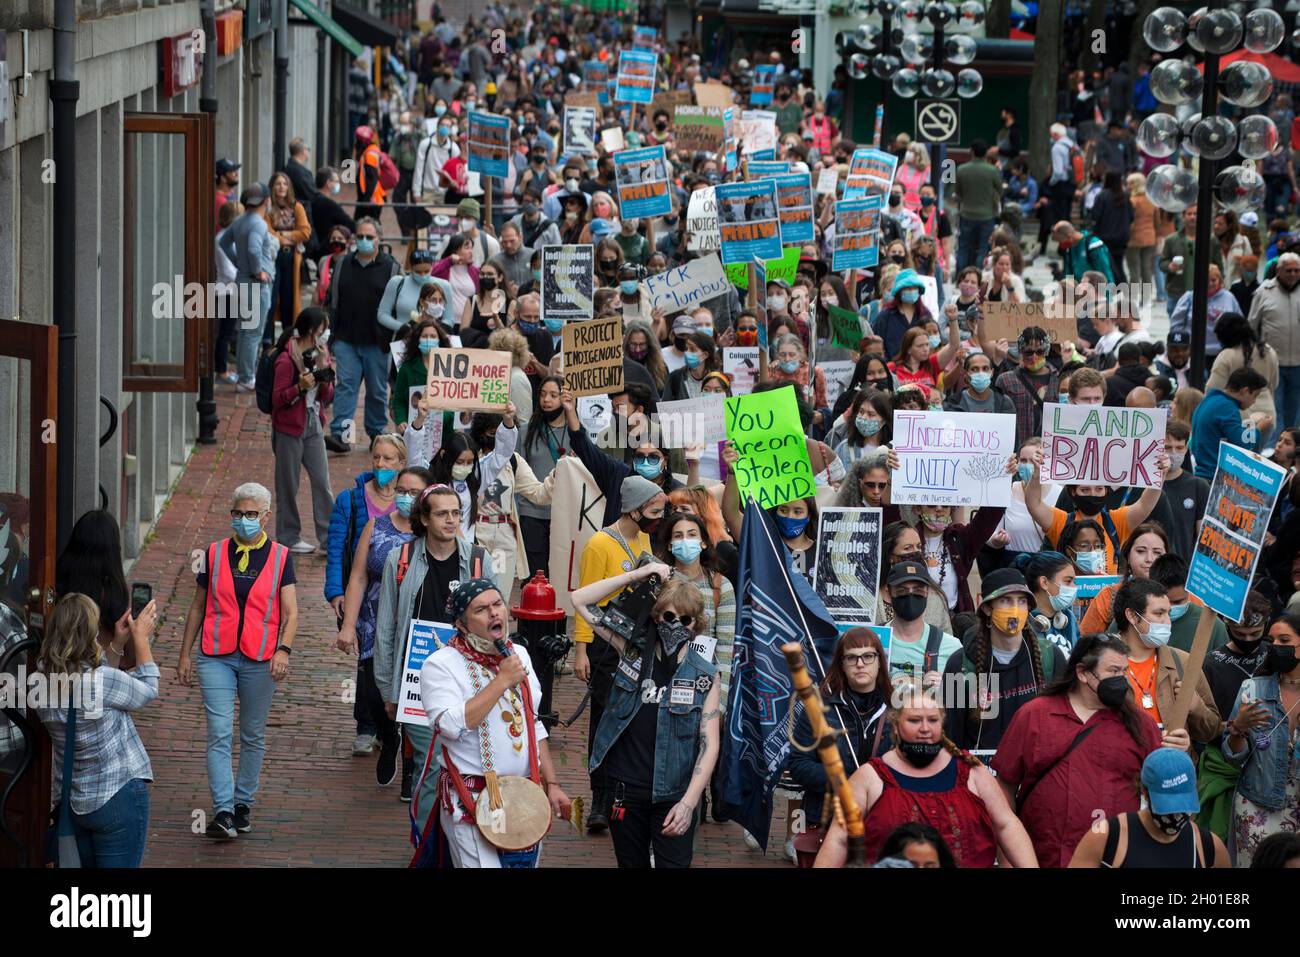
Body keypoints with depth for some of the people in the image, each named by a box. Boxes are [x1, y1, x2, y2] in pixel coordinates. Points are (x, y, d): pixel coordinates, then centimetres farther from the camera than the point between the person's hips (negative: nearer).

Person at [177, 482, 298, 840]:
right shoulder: (215, 554, 6)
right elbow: (198, 606, 12)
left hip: (260, 660, 0)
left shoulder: (280, 557, 3)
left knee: (253, 736, 11)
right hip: (216, 657, 0)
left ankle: (243, 804, 26)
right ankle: (222, 812, -16)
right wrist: (185, 654, 9)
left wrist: (284, 649, -19)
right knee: (219, 734, -10)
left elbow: (290, 612, -3)